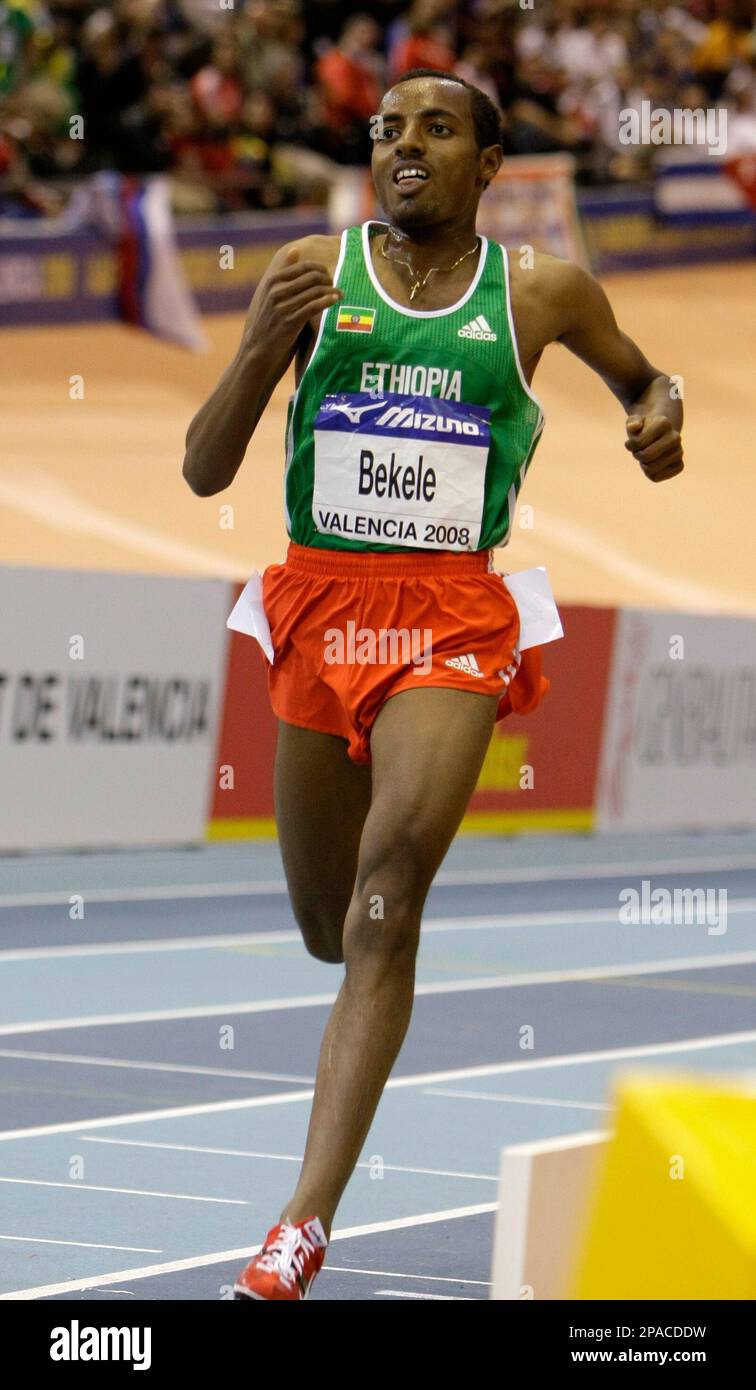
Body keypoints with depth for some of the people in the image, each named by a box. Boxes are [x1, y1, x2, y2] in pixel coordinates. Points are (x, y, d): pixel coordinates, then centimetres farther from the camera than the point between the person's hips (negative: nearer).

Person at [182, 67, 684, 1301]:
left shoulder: (541, 293, 3)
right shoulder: (311, 273, 1)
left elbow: (641, 376, 24)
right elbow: (204, 472, -2)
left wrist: (661, 416, 1)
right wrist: (265, 349, -20)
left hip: (454, 616, -2)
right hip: (322, 602, 2)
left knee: (387, 898, -21)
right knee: (328, 930, 12)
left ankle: (308, 1223, -23)